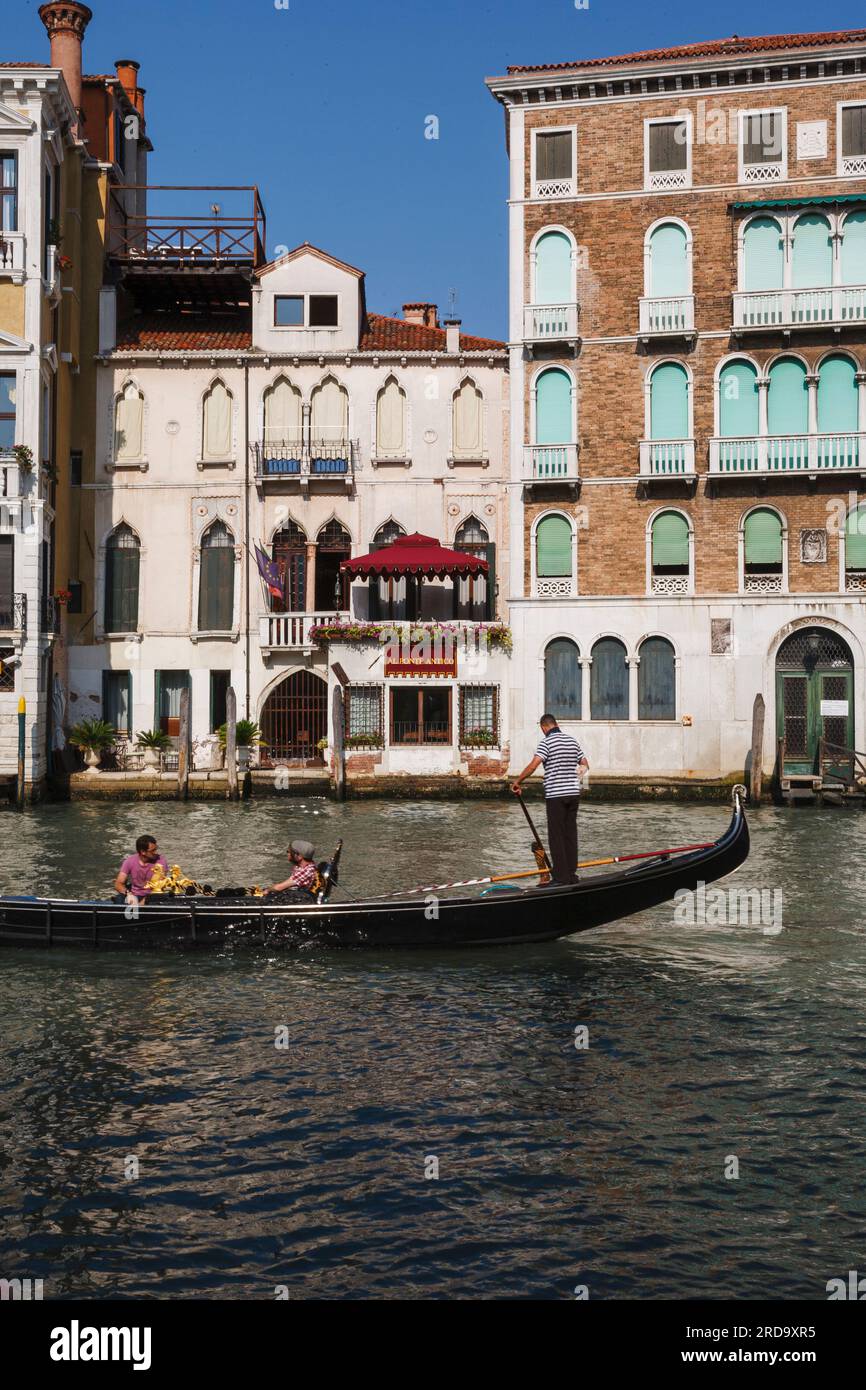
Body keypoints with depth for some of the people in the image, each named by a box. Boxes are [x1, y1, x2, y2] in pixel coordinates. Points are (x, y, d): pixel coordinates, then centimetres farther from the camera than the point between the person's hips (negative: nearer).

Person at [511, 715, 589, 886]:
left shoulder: (547, 742, -9)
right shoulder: (572, 741, 10)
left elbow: (533, 765, -19)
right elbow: (585, 765, 15)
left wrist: (517, 782, -9)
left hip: (555, 795, -6)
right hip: (573, 793, 6)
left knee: (556, 836, -2)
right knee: (571, 833, 11)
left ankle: (561, 877, -3)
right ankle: (572, 874, 13)